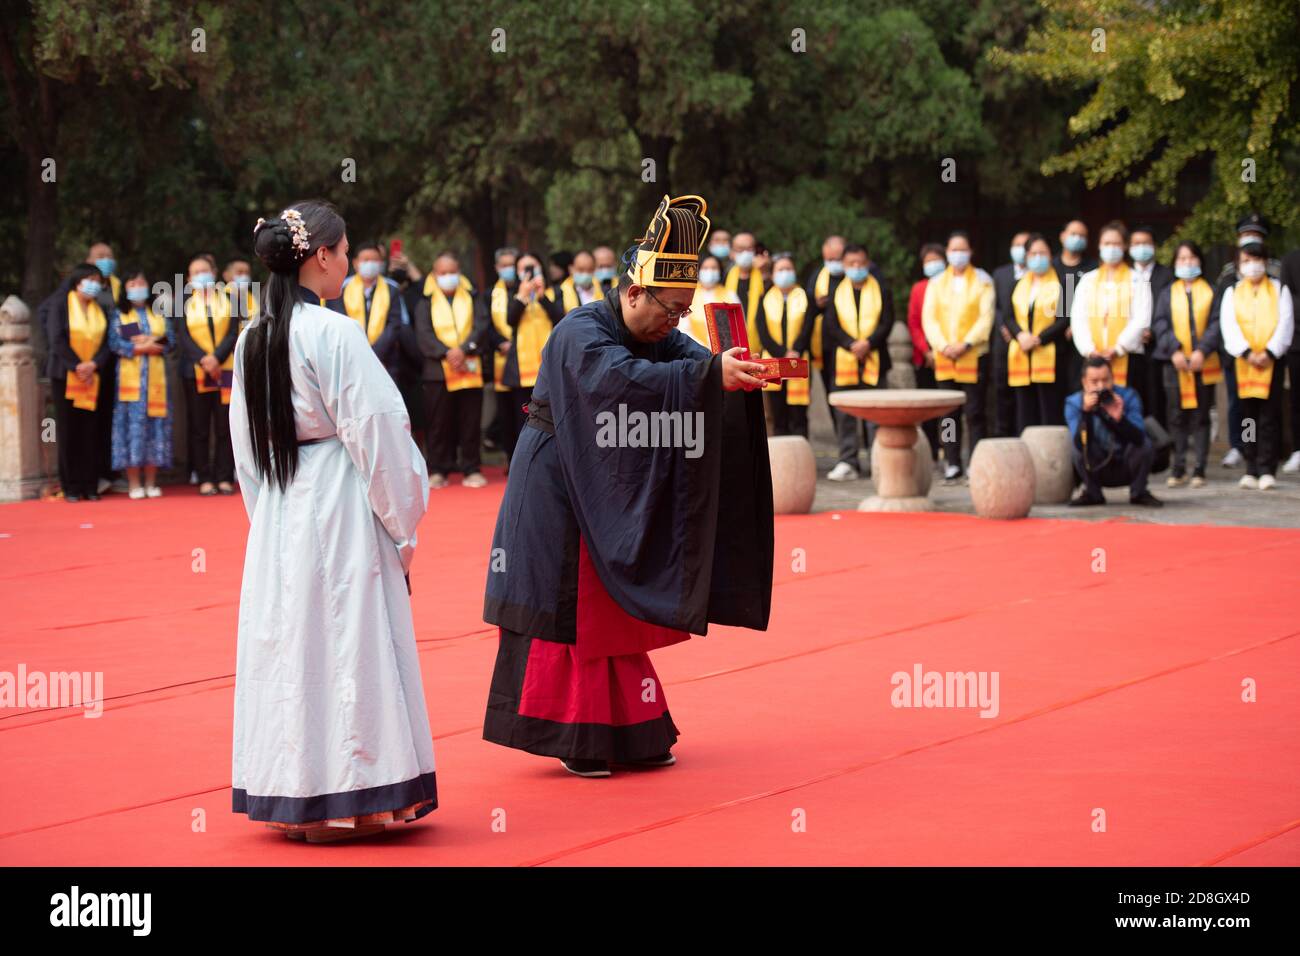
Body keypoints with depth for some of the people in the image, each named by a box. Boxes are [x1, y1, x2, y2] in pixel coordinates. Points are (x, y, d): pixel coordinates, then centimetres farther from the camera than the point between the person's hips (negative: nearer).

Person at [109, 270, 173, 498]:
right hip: (130, 376, -3)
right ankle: (134, 484, -7)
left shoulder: (158, 313, 16)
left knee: (155, 425, 0)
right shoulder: (119, 315, 7)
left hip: (155, 377, 3)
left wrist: (152, 341, -12)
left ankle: (151, 482, 4)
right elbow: (114, 343, -5)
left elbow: (171, 340, 5)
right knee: (133, 425, -7)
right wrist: (140, 348, -14)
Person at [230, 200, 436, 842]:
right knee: (348, 646, -2)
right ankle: (350, 796, 1)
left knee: (287, 644, 10)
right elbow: (378, 434, -14)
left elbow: (246, 446, 13)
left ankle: (292, 800, 14)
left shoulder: (252, 341, 7)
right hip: (342, 513, -7)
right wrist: (402, 523, -5)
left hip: (277, 518, 7)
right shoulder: (334, 335, -14)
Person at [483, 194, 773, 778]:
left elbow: (701, 361, -10)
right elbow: (625, 379, -40)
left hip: (615, 499, 8)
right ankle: (574, 742, 2)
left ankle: (630, 737, 18)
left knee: (619, 613, 11)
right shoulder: (582, 334, -22)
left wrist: (742, 372, -34)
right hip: (560, 495, -8)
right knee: (568, 614, -4)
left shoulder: (658, 335, 4)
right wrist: (711, 373, -49)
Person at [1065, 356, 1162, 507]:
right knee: (1077, 442, -28)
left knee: (1144, 444, -29)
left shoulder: (1128, 397, -15)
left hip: (1127, 470, 0)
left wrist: (1120, 418, -45)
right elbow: (1081, 446, -30)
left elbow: (1138, 438, -28)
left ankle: (1139, 493, -3)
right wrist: (1086, 412, -43)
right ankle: (1092, 493, -4)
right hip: (1097, 471, 0)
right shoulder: (1074, 403, -16)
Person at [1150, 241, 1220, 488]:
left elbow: (1216, 324, 1)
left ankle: (1199, 469, 3)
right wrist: (1174, 350, -12)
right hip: (1174, 363, 1)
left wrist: (1203, 351, -13)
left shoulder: (1211, 292, 9)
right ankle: (1178, 469, 4)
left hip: (1203, 363, -1)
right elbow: (1159, 324, 2)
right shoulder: (1167, 293, 12)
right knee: (1177, 416, 0)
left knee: (1200, 416, 1)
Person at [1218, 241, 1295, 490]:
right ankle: (1252, 469, 5)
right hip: (1243, 362, 2)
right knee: (1249, 415, 2)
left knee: (1269, 416, -6)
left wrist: (1270, 352, -13)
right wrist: (1247, 352, -13)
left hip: (1272, 359, -2)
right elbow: (1228, 324, 0)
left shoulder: (1279, 290, 9)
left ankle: (1266, 469, -8)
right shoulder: (1232, 292, 12)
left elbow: (1285, 323, 0)